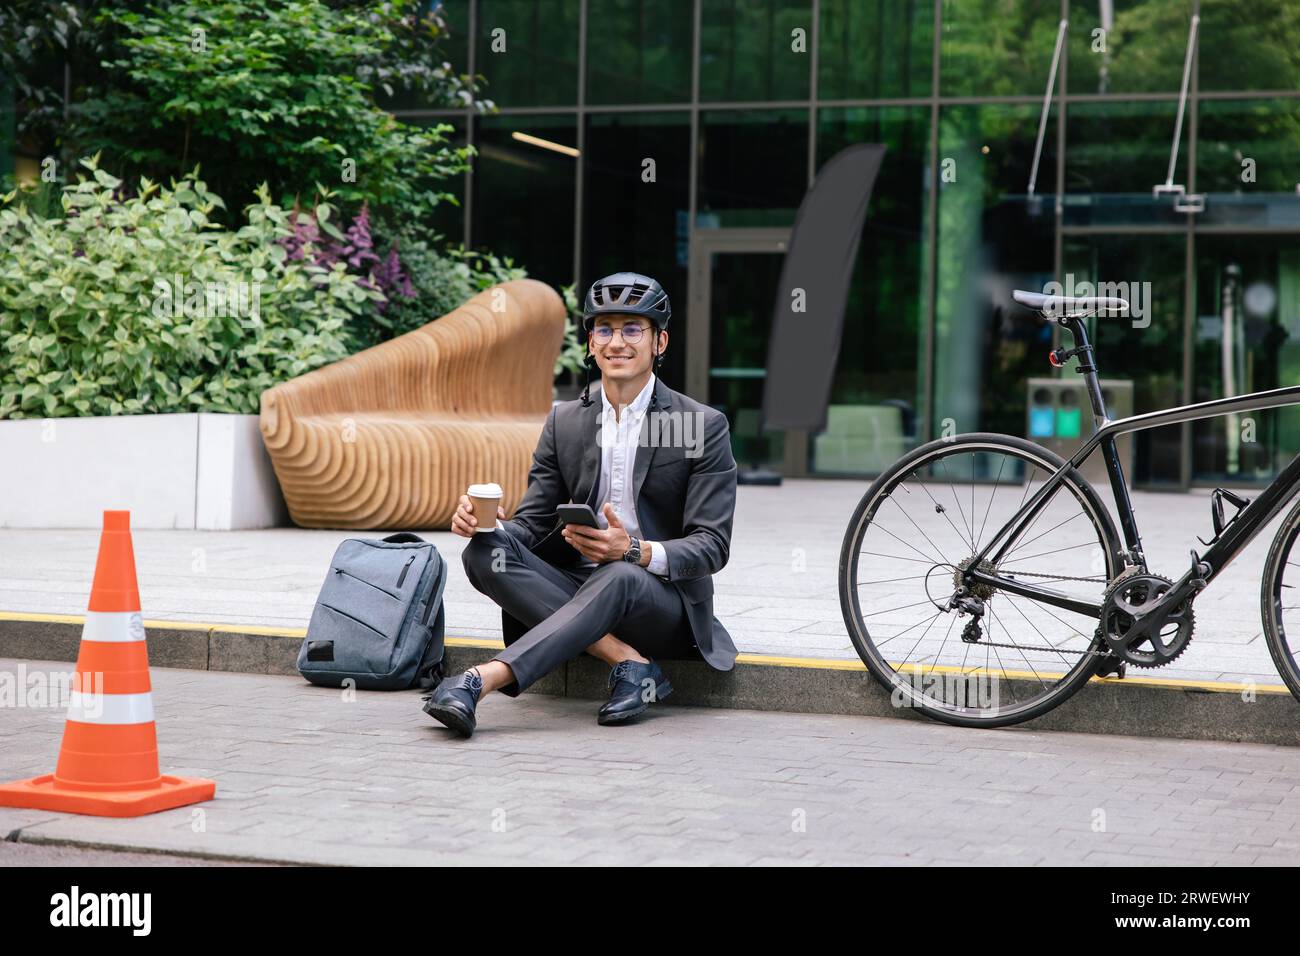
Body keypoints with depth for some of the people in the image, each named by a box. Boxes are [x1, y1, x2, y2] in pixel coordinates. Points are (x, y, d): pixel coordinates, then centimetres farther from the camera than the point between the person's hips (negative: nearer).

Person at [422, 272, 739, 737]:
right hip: (578, 590, 4)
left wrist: (635, 551, -29)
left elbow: (712, 546, -9)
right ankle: (628, 661, -29)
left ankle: (480, 681, -50)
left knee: (619, 578, -39)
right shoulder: (564, 421, 10)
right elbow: (532, 523, 6)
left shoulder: (705, 425, -3)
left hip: (664, 602, -4)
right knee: (485, 552, -23)